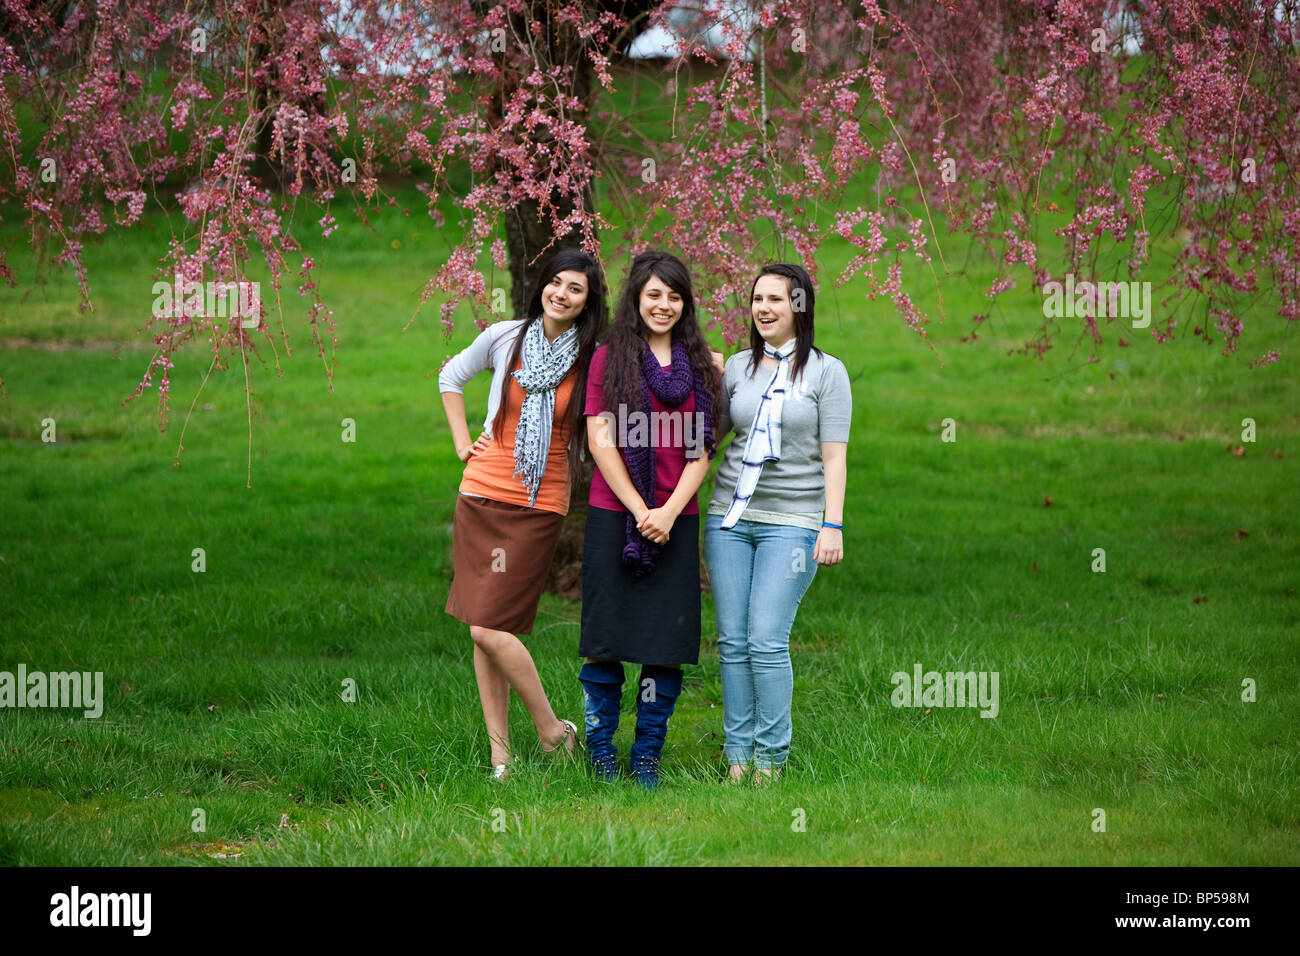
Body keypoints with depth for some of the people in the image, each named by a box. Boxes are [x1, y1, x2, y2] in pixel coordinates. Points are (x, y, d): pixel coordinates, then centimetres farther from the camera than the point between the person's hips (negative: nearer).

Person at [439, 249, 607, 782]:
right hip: (481, 496, 3)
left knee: (491, 628, -12)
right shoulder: (505, 338, 4)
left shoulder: (593, 359, -2)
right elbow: (451, 377, 21)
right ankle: (499, 750, 11)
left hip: (540, 506, -3)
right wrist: (462, 443, 12)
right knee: (481, 628, 3)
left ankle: (553, 732, 4)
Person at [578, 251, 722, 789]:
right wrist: (639, 509, -9)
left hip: (676, 521, 2)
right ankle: (600, 747, 12)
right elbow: (600, 441, -2)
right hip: (614, 516, -2)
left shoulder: (702, 365, 10)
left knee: (666, 644, 0)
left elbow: (702, 450, 5)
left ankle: (648, 755, 10)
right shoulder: (610, 358, 4)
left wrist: (669, 511, -8)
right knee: (607, 640, -1)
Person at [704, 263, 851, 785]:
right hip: (729, 517, 4)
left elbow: (833, 454, -3)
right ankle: (737, 752, 9)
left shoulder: (827, 371, 1)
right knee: (733, 642, 2)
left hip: (791, 521, -4)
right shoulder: (737, 366, 11)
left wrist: (833, 525, -9)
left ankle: (772, 756, 0)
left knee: (767, 643, -10)